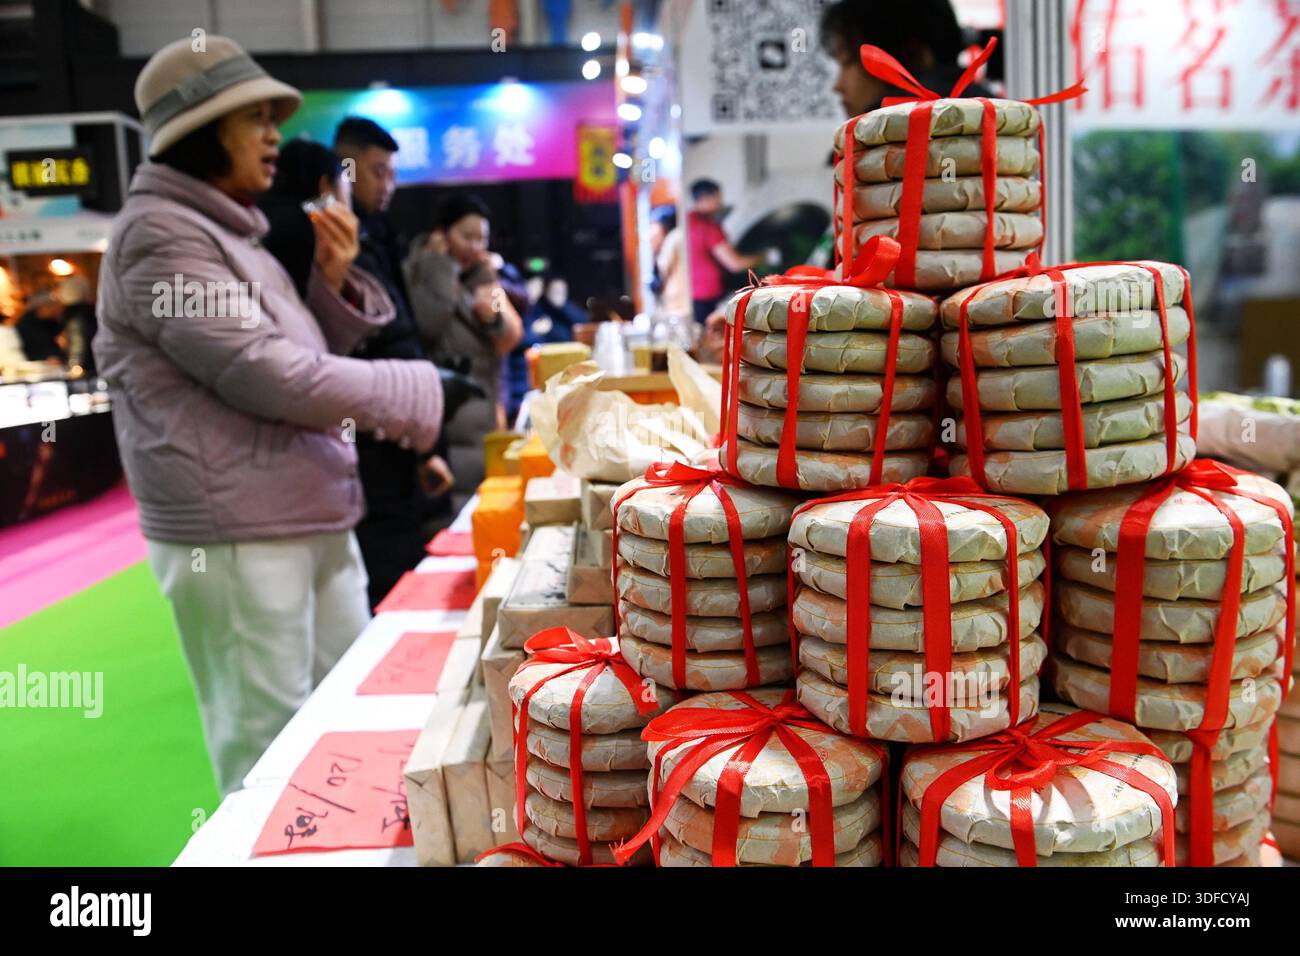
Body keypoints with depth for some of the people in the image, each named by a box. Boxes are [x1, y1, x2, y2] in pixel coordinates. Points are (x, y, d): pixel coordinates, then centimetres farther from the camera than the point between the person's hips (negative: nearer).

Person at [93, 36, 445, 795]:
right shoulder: (160, 233, -10)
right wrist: (415, 390, -10)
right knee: (272, 755, -3)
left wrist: (333, 280, 3)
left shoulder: (231, 229, 18)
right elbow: (266, 374, -19)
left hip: (314, 519, 9)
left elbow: (307, 359, 20)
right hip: (235, 534, -9)